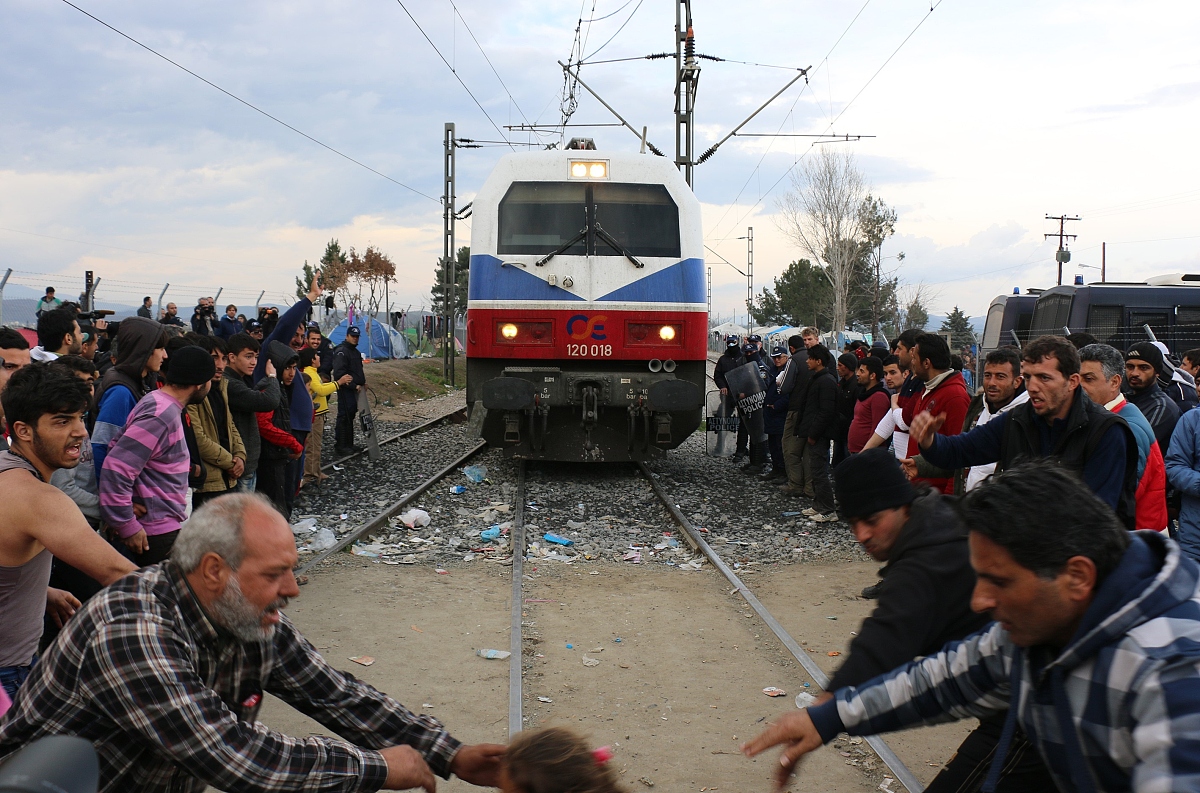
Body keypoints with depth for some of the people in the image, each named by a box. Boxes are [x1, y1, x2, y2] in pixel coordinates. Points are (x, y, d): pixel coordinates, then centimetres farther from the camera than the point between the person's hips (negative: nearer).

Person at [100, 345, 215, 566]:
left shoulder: (159, 403, 11)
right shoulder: (161, 415, -20)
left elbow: (116, 447, 16)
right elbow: (116, 469, -26)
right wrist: (127, 527, -20)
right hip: (158, 533, -10)